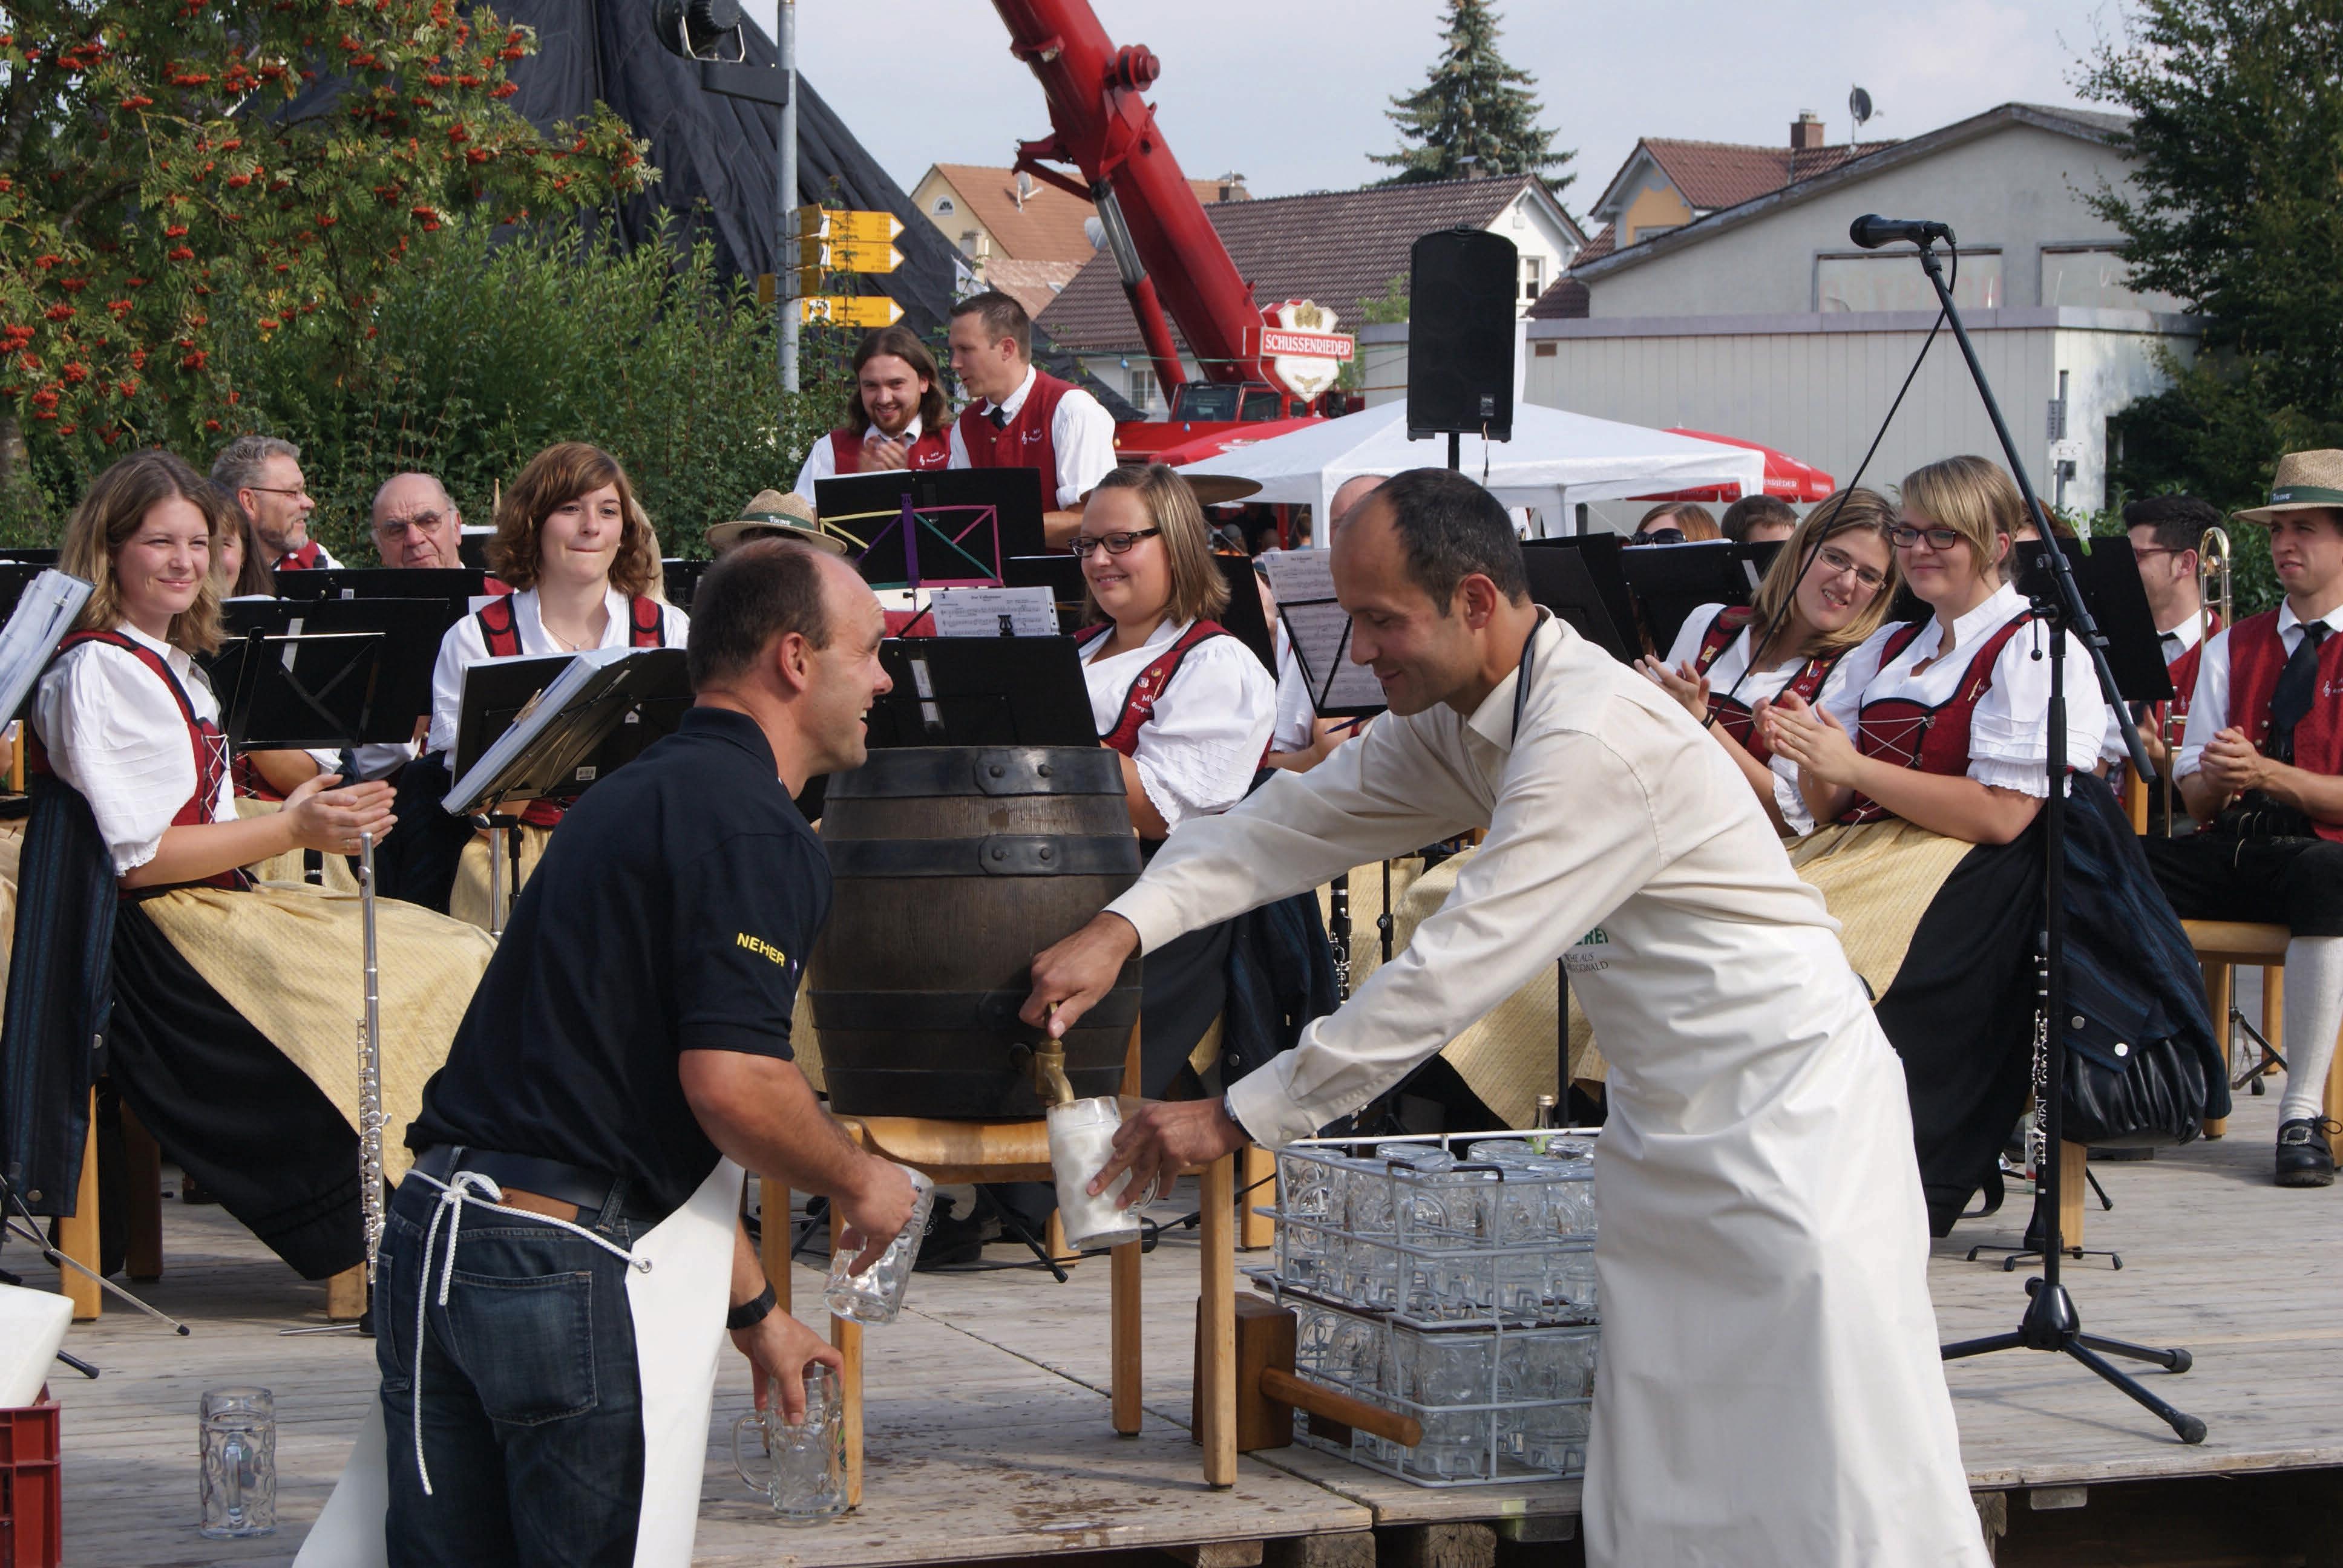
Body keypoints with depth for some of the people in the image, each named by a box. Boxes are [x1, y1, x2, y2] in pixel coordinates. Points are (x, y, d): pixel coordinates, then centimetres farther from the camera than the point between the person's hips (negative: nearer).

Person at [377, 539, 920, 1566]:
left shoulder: (637, 795, 20)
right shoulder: (751, 829, -11)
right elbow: (733, 1087, -22)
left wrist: (754, 1309, 32)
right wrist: (861, 1184, -2)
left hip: (433, 1238, 9)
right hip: (576, 1271, -9)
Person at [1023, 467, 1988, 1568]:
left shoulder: (1595, 739, -25)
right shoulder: (1454, 719, 6)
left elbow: (1462, 966, -27)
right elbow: (1307, 818, 9)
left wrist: (1239, 1117, -23)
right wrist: (1124, 927, -8)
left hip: (1787, 1096, -10)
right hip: (1669, 1110, 10)